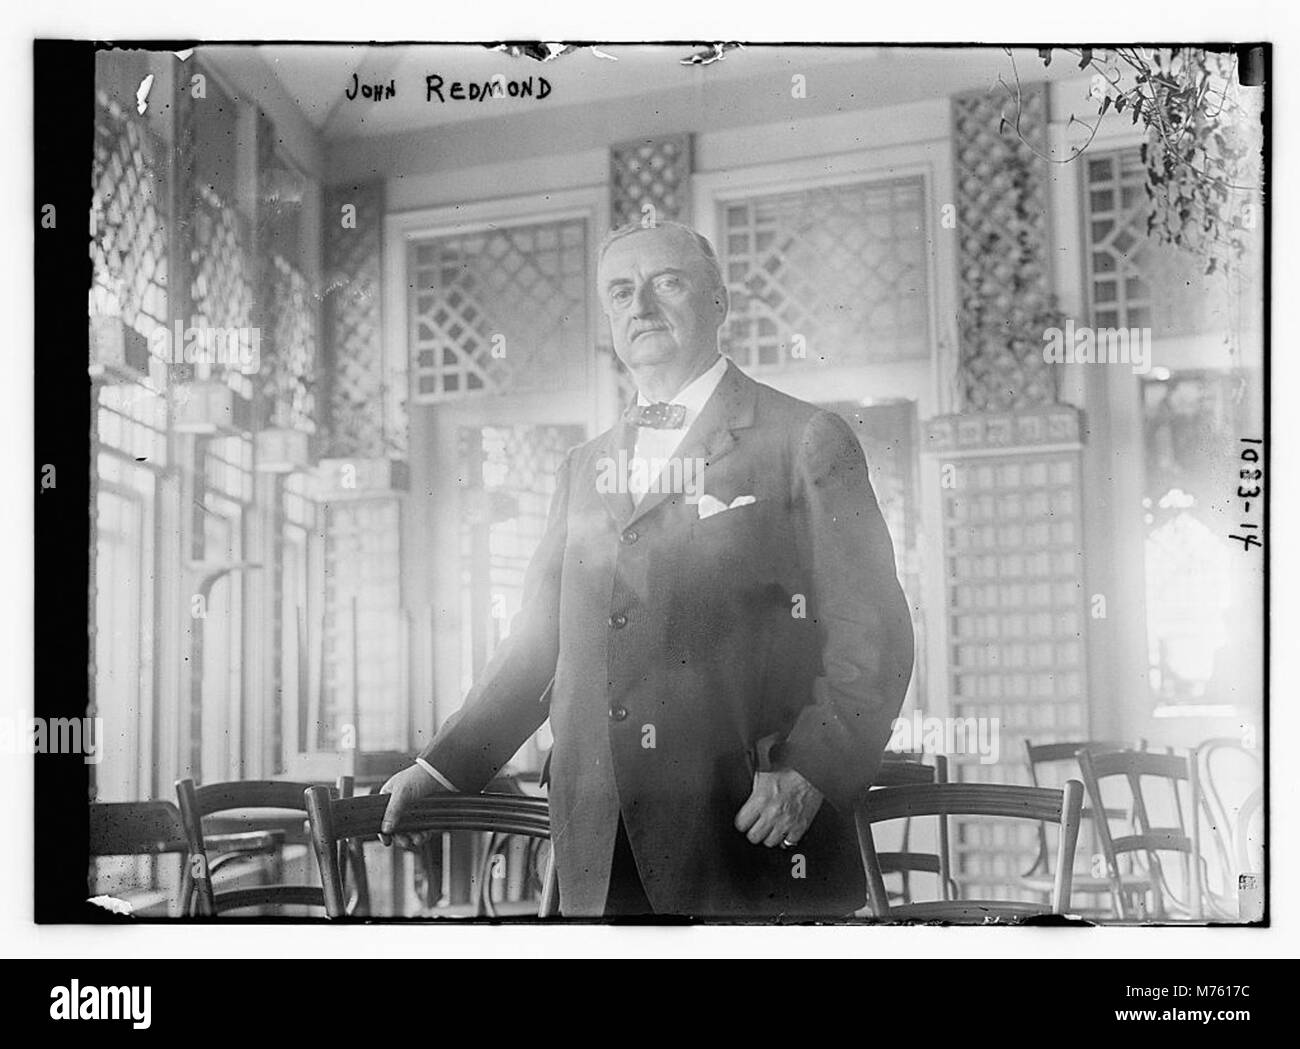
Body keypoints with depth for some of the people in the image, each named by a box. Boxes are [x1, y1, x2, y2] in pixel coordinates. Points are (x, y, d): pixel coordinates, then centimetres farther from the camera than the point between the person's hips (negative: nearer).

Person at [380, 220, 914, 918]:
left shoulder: (806, 442, 1)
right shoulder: (584, 468, 18)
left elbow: (872, 635, -5)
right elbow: (538, 645, 19)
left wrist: (808, 772, -18)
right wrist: (442, 768, 9)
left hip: (757, 840, -4)